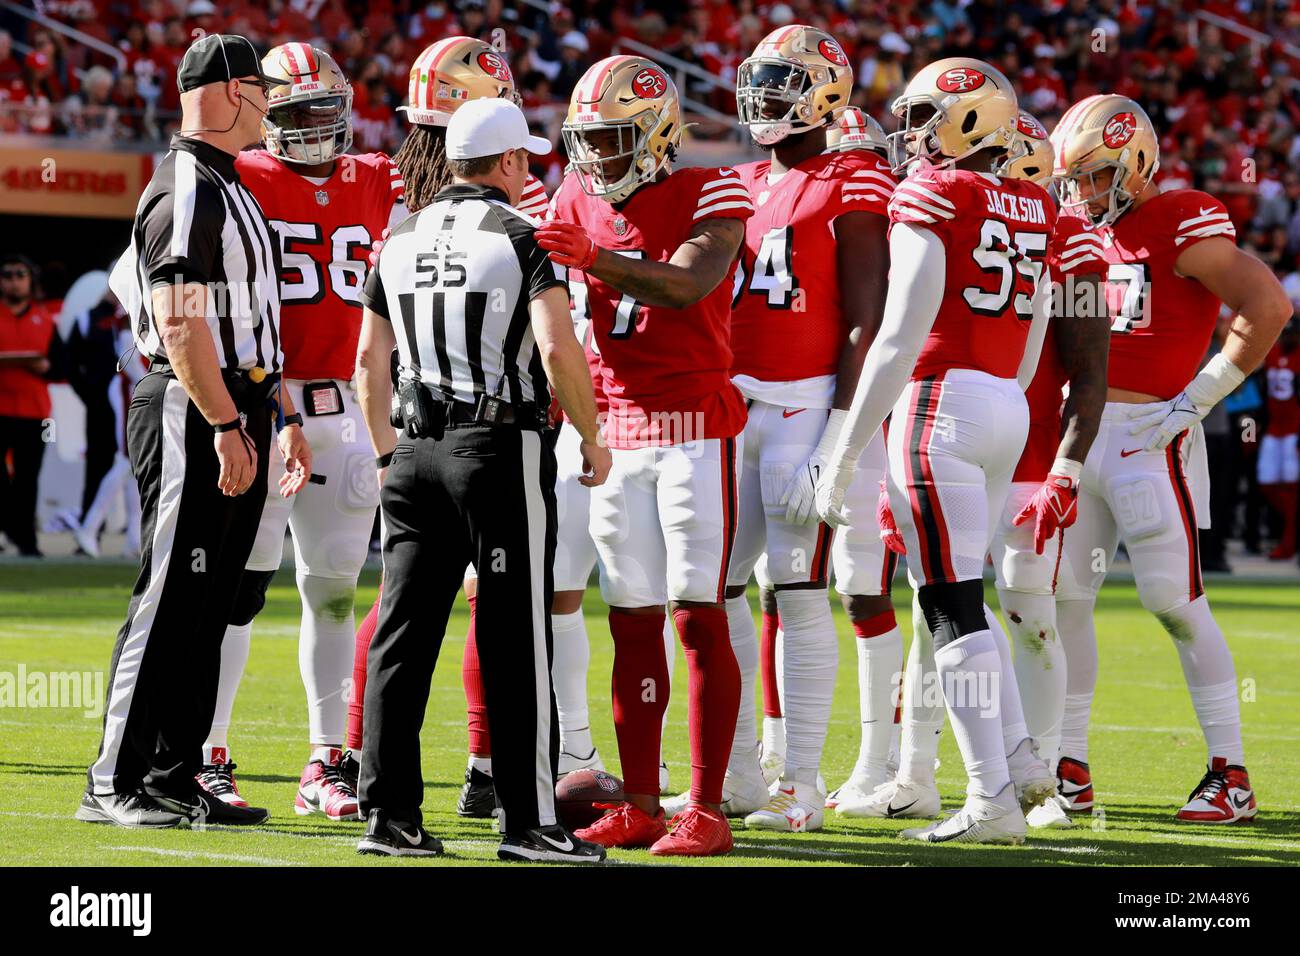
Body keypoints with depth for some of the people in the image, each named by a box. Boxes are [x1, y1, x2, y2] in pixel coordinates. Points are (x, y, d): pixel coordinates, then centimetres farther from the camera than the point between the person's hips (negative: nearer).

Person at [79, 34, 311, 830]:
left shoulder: (230, 190, 19)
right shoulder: (186, 190, -14)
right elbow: (180, 321, -20)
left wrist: (284, 417, 21)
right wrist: (225, 426, -22)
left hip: (237, 415, 10)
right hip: (194, 415, -10)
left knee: (208, 608, 10)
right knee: (170, 602, -8)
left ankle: (175, 778, 15)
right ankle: (114, 785, -4)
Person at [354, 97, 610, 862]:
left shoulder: (401, 241, 11)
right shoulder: (521, 238, -7)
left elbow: (370, 360, 14)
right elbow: (558, 350, -17)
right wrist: (592, 438, -5)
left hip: (417, 452, 6)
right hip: (501, 452, -6)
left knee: (405, 634, 7)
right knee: (516, 642, -1)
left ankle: (391, 813, 5)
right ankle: (528, 819, 0)